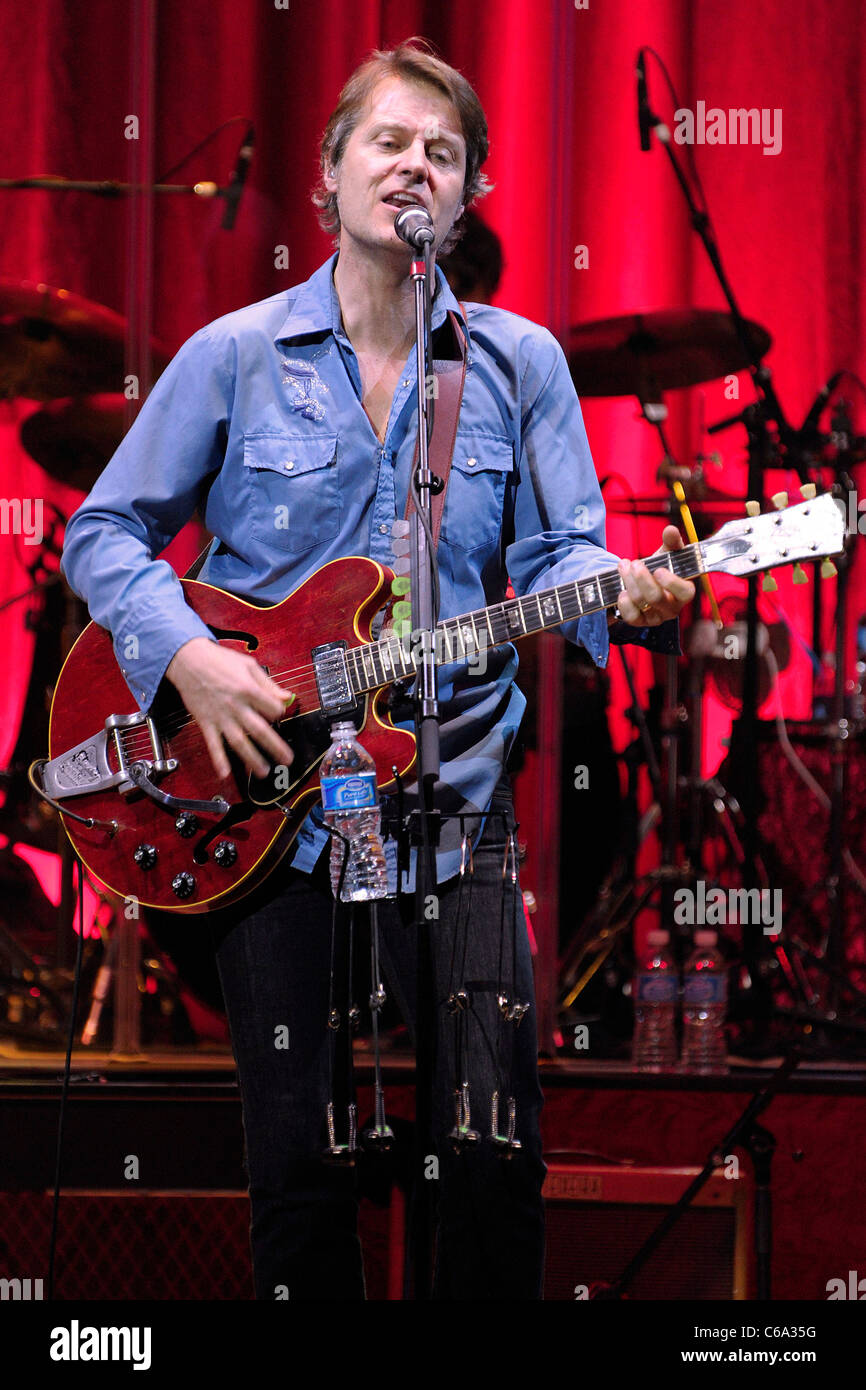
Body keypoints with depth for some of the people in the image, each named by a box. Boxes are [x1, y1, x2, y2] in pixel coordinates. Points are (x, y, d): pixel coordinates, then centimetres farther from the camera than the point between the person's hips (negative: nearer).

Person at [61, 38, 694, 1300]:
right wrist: (186, 654, -13)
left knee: (498, 1138, -6)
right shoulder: (235, 357, 0)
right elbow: (106, 532, 5)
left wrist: (621, 592, -22)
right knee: (298, 1153, 4)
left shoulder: (519, 363, 4)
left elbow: (554, 551, 1)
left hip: (449, 801, 1)